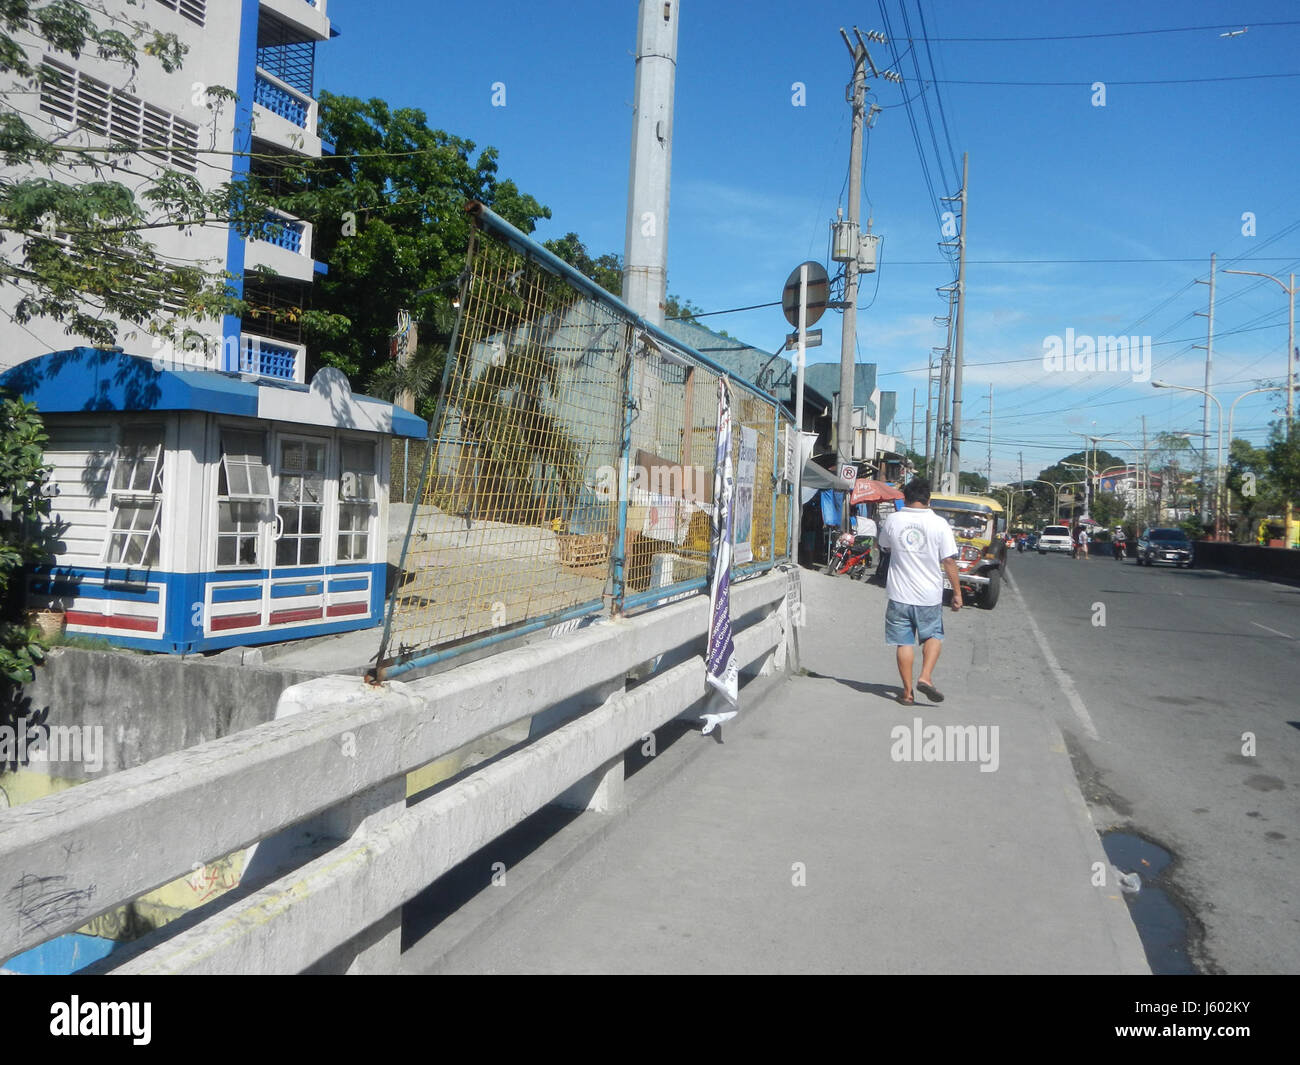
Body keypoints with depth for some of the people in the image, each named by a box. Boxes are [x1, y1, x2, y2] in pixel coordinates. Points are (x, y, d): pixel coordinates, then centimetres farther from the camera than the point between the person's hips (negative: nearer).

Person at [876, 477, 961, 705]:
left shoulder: (893, 520, -2)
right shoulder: (939, 524, -8)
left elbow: (884, 545, 17)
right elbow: (949, 561, -8)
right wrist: (957, 592, -2)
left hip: (900, 594, 1)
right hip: (929, 595, -1)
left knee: (904, 643, 7)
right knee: (933, 636, 18)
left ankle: (907, 692, 11)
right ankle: (925, 677, 1)